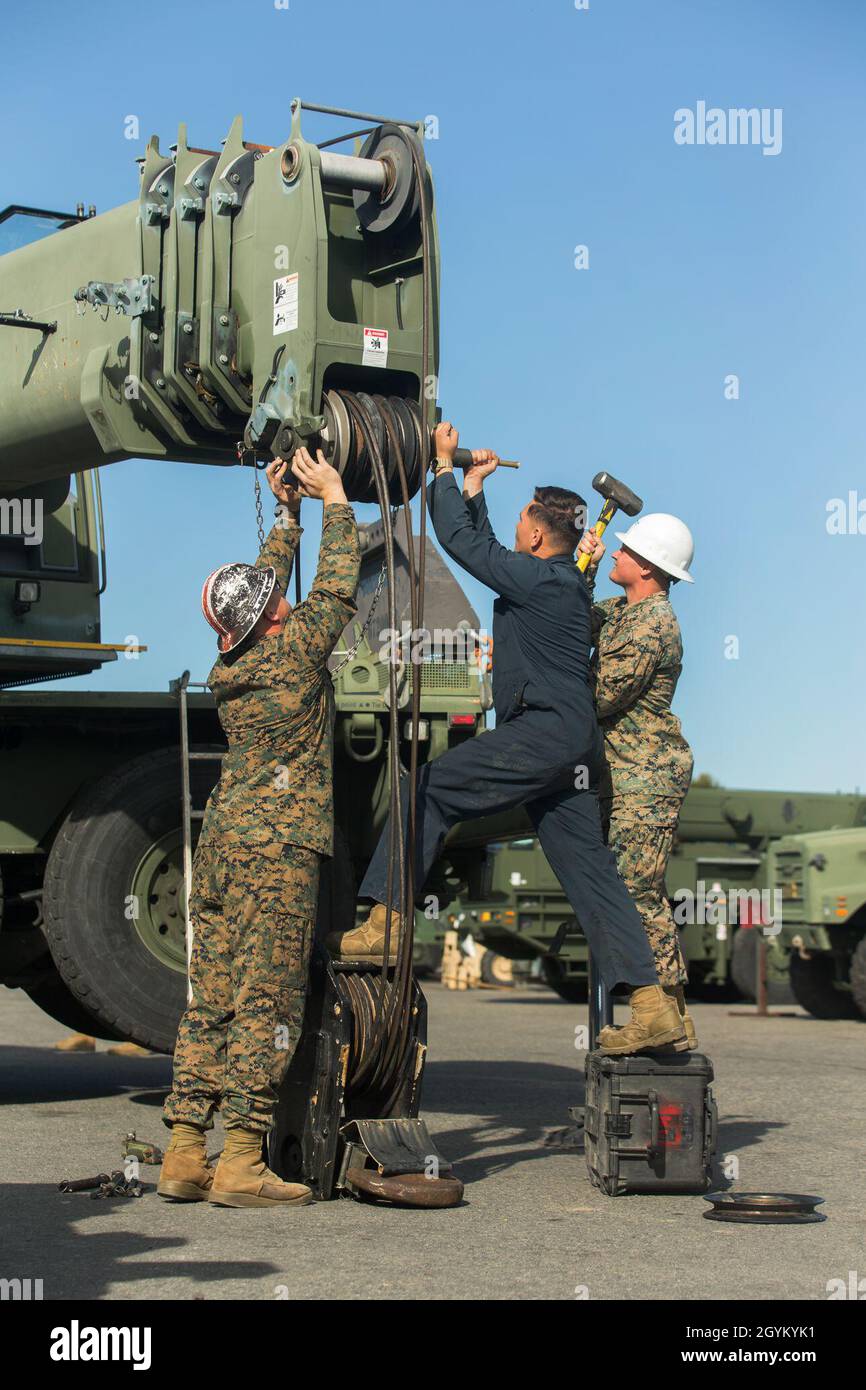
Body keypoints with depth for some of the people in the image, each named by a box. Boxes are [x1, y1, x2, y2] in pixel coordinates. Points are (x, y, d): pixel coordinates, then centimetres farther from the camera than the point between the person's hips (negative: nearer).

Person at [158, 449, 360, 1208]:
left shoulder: (228, 667, 12)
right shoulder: (294, 651, -8)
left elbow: (266, 584, 28)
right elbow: (337, 587, 4)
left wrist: (287, 513, 33)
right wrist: (333, 499, 14)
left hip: (221, 841, 8)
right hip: (277, 846, -8)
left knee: (212, 1000, 8)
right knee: (267, 1004, -6)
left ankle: (185, 1153, 8)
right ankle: (241, 1160, -8)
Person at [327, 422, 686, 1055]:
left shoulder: (538, 579, -10)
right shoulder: (565, 581, 18)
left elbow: (461, 540, -6)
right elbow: (485, 549, 33)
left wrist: (445, 467, 6)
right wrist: (473, 487, 32)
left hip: (543, 732, -10)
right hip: (572, 743, 10)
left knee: (428, 789, -5)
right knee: (589, 867, 6)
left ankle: (385, 924, -8)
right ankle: (654, 1007, 3)